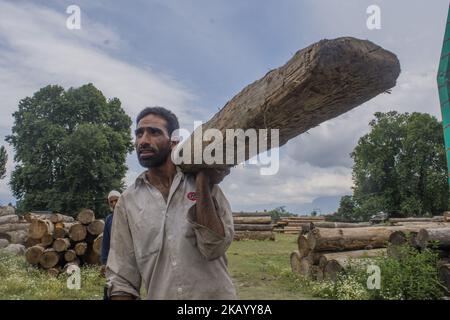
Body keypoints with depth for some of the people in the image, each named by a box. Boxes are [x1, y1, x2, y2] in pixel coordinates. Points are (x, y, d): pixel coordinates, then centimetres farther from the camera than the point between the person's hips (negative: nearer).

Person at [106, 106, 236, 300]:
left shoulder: (204, 183, -6)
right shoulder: (128, 201, -2)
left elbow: (213, 247, -19)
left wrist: (203, 181, -19)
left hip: (214, 295, -1)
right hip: (159, 295, 2)